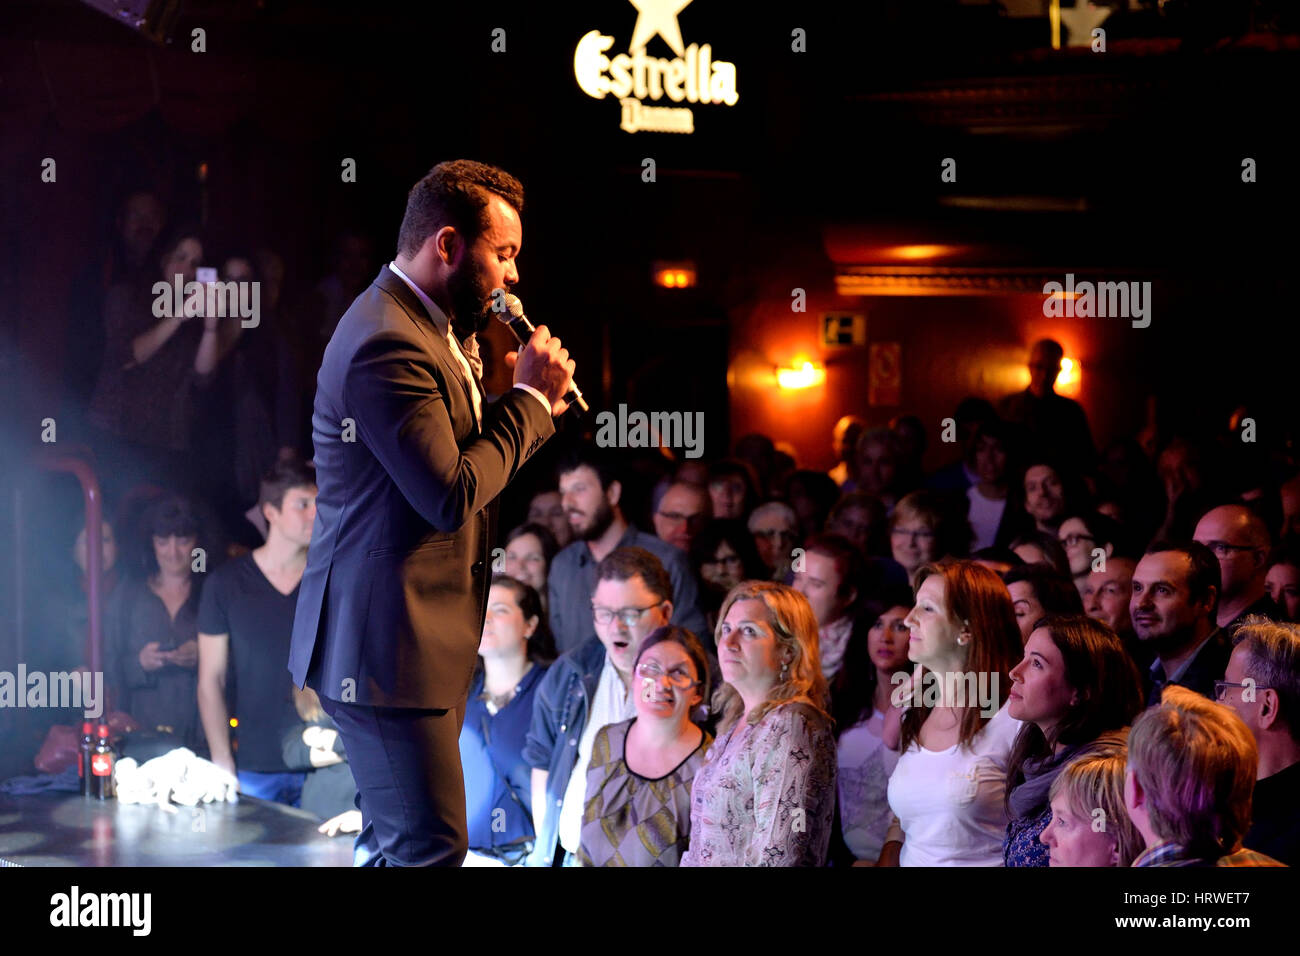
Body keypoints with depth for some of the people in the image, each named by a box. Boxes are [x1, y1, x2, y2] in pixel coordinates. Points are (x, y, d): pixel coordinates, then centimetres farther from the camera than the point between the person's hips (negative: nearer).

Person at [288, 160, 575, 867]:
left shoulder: (424, 328, 14)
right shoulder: (389, 345, -21)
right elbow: (450, 496, -25)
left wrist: (528, 400, 4)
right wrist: (527, 398, -14)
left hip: (420, 637, 11)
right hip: (388, 646, -11)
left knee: (398, 843, 19)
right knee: (429, 848, -9)